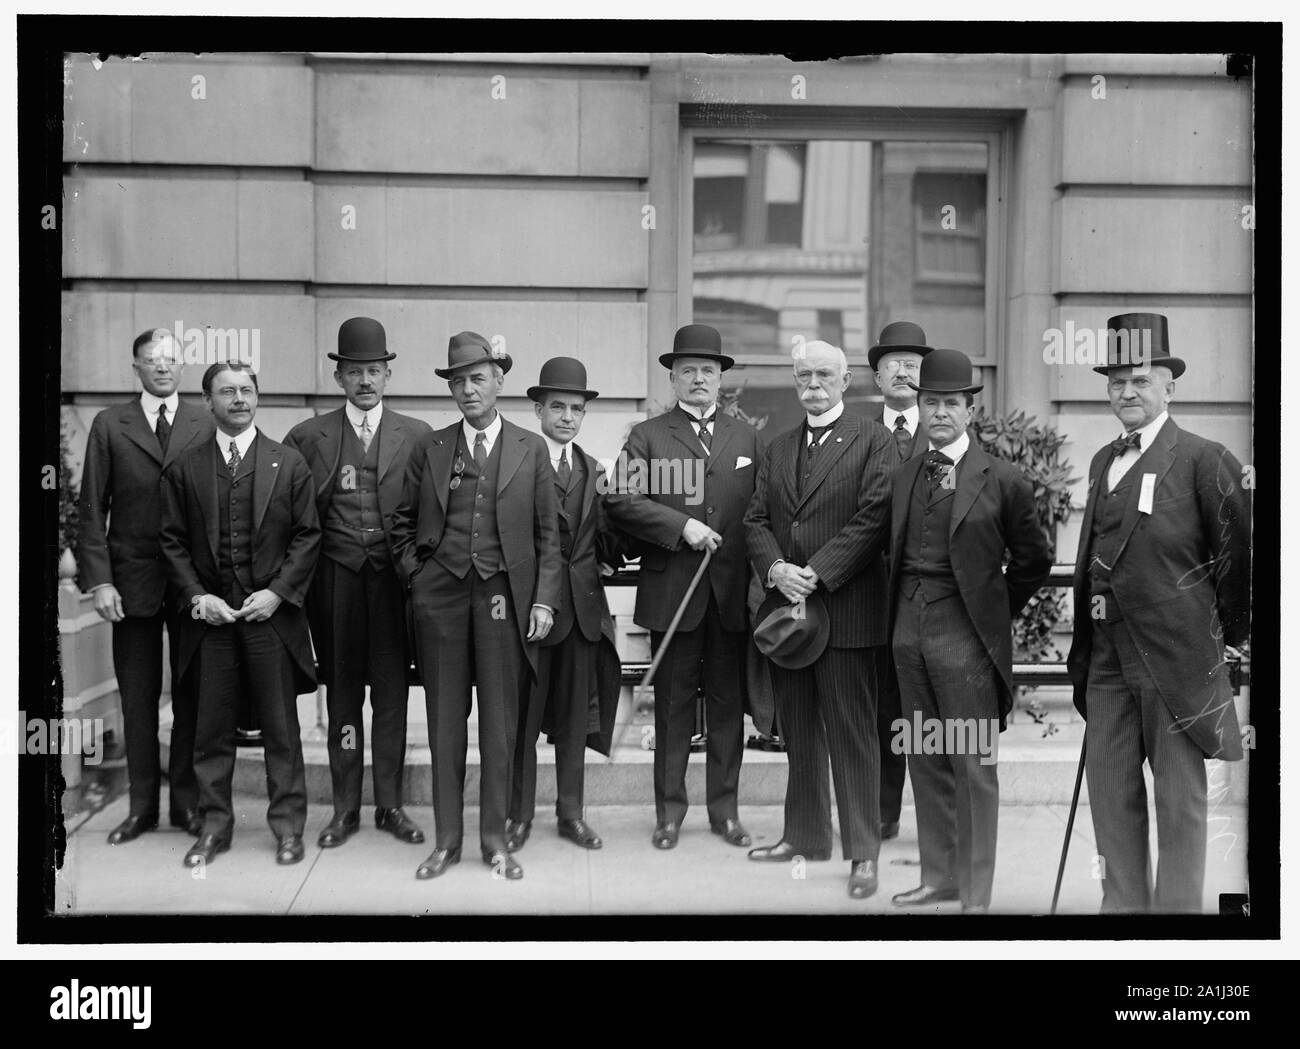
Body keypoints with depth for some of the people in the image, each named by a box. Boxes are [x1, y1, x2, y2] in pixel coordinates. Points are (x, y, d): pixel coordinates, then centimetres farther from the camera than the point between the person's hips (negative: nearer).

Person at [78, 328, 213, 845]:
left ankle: (186, 801, 17)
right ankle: (142, 806, 17)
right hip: (133, 581, 1)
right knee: (138, 699, 7)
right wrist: (99, 579, -5)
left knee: (191, 696, 5)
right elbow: (92, 510, 4)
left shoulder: (206, 425, 4)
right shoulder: (109, 425, 6)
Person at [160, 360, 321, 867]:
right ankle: (214, 826, 20)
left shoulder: (289, 463, 4)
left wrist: (277, 592, -8)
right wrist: (197, 596, -5)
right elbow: (173, 541, 7)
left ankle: (287, 826, 16)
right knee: (212, 728, 7)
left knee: (281, 727, 5)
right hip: (210, 615, 1)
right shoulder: (183, 468, 7)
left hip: (272, 612, -1)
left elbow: (308, 535, 1)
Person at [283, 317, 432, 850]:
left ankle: (390, 804, 16)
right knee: (342, 693, 7)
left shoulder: (416, 436, 5)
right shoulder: (308, 437, 6)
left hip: (395, 578, 0)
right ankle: (345, 807, 16)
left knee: (392, 693, 5)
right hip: (336, 580, 0)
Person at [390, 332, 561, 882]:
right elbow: (403, 524, 13)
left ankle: (495, 840, 15)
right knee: (445, 721, 6)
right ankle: (447, 840, 16)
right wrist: (415, 576, 2)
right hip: (439, 594, 1)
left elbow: (547, 533, 5)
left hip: (503, 595, -1)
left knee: (500, 722, 4)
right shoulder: (429, 448, 8)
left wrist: (544, 599, -2)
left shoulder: (531, 450, 5)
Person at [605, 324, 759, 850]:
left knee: (728, 702, 8)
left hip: (733, 591, 2)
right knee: (672, 703, 4)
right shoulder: (646, 436, 5)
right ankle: (670, 810, 15)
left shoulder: (747, 437, 13)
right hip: (671, 590, -2)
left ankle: (724, 808, 19)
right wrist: (681, 526, -14)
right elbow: (621, 502, -7)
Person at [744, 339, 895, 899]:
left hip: (844, 608, -5)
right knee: (798, 733, 13)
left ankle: (863, 852, 7)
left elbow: (874, 518, -12)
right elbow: (756, 520, 10)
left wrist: (816, 574, -16)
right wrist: (776, 568, -9)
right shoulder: (777, 449, 16)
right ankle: (804, 836, 25)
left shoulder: (873, 440, -1)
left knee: (852, 735, -1)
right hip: (785, 608, 6)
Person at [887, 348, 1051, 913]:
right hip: (909, 627, 6)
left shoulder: (1001, 479, -6)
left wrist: (992, 611, 4)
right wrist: (900, 611, 9)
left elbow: (1034, 559, 2)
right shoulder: (905, 474, 10)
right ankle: (938, 875, 27)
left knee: (973, 766, -1)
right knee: (925, 759, 14)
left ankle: (975, 893, 9)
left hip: (963, 633, -6)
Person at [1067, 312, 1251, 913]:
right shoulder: (1103, 462, 12)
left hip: (1176, 655, -6)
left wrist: (1229, 632, 2)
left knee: (1179, 798, 5)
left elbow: (1237, 553, -6)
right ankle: (1122, 902, 23)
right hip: (1107, 656, 6)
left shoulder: (1204, 459, -9)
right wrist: (1087, 639, 12)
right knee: (1110, 790, 11)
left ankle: (1177, 907, 16)